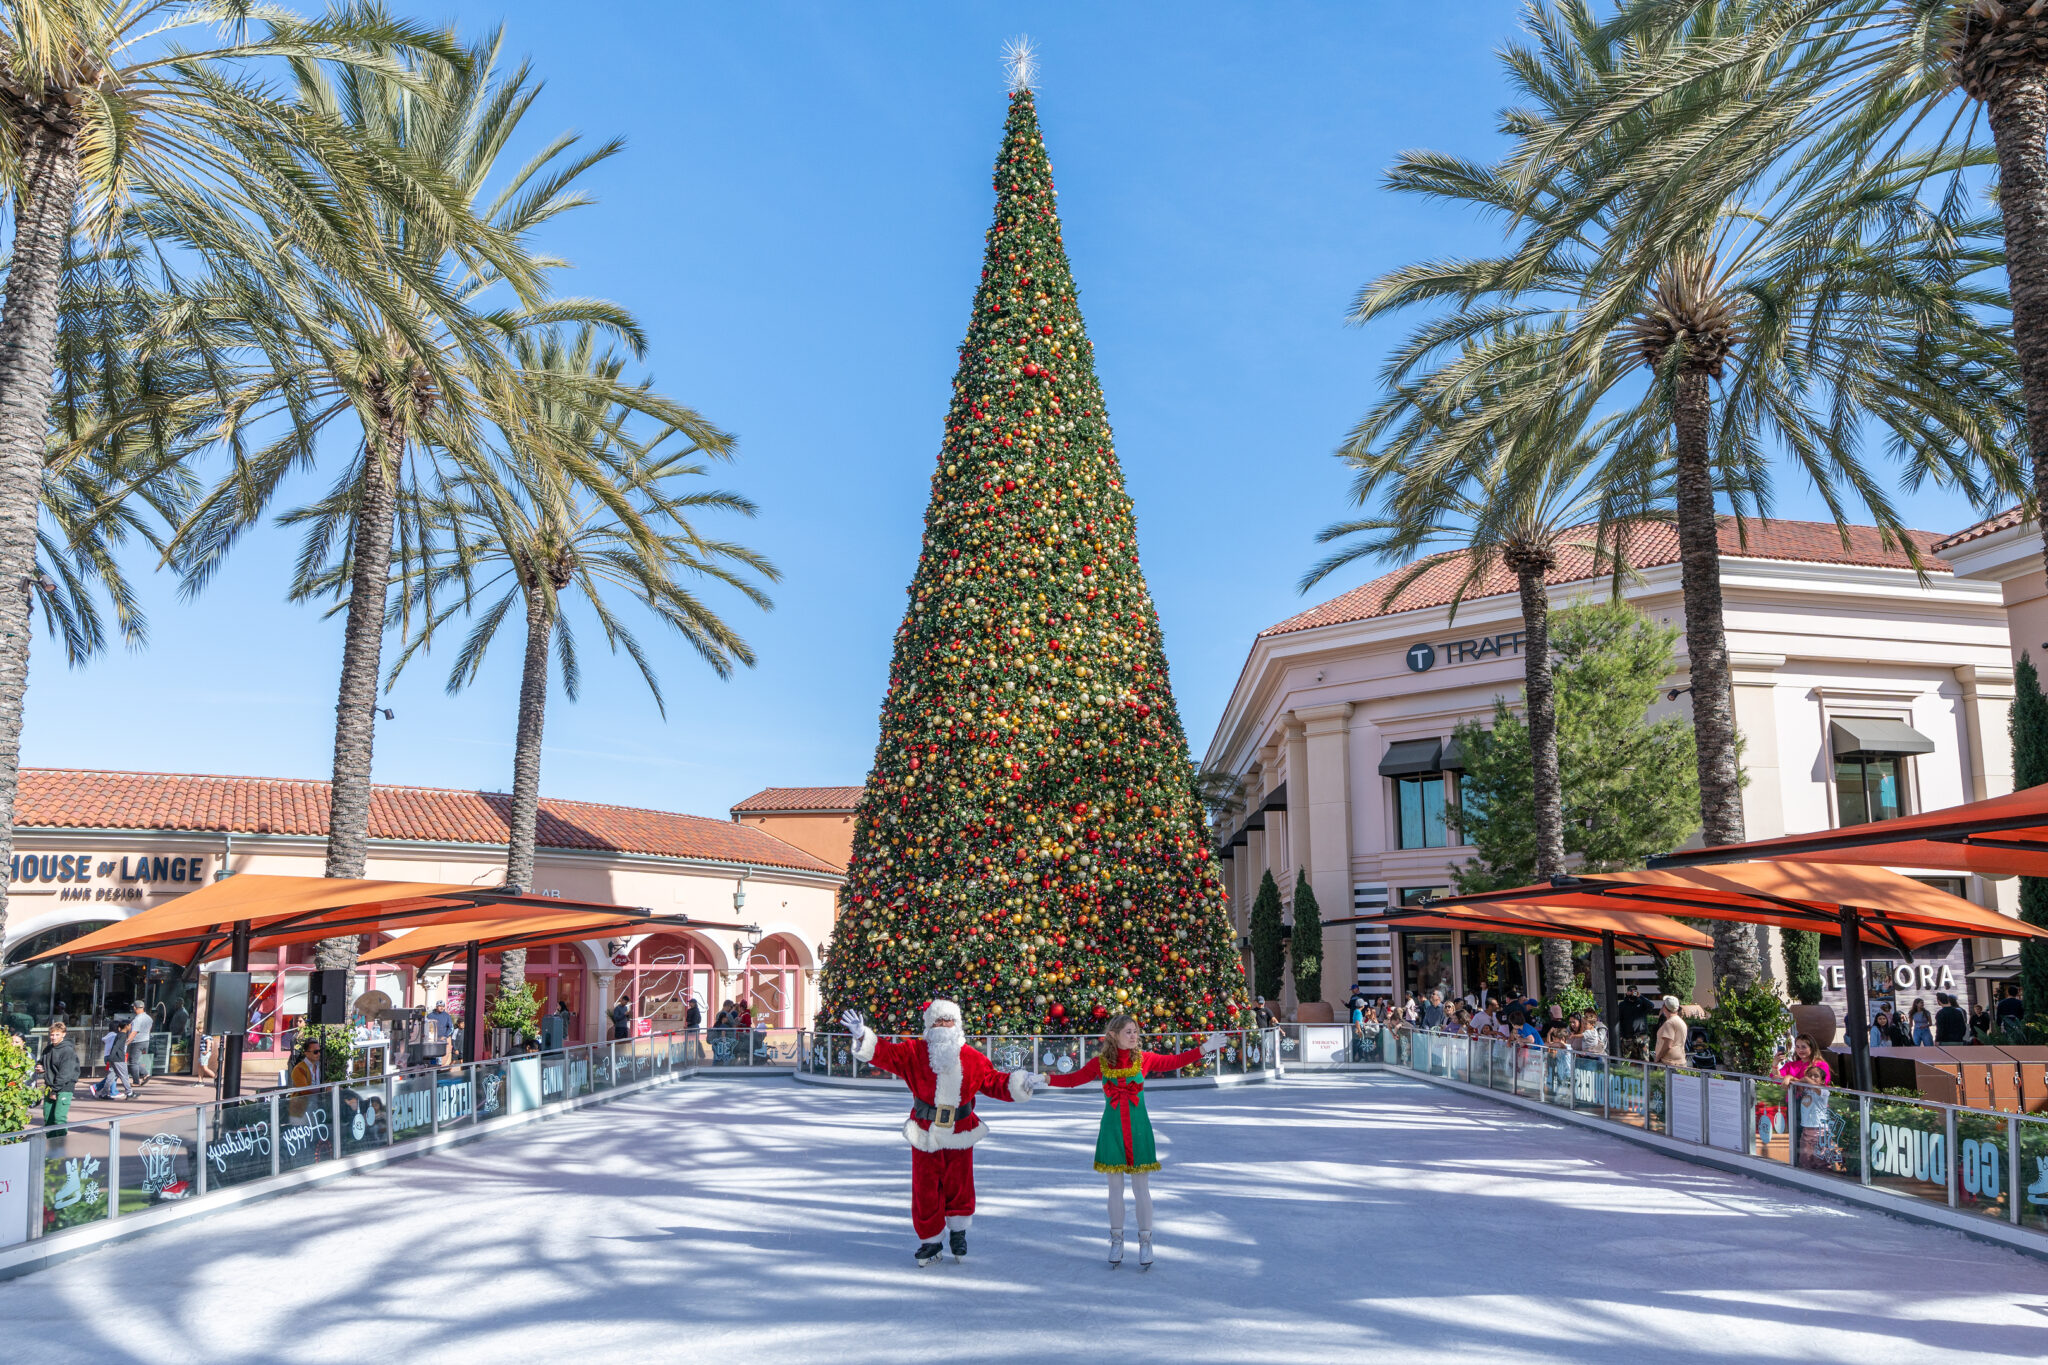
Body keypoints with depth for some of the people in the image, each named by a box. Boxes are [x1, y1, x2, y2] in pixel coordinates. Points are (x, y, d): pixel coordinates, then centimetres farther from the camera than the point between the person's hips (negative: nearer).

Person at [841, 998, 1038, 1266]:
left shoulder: (972, 1059, 0)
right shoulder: (914, 1053, -4)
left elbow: (995, 1082, 4)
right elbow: (886, 1054, -11)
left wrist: (1019, 1084, -10)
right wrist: (863, 1036, -24)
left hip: (959, 1134, 1)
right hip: (925, 1133, -1)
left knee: (959, 1184, 6)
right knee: (925, 1188, 4)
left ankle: (958, 1233, 32)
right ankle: (930, 1241, 21)